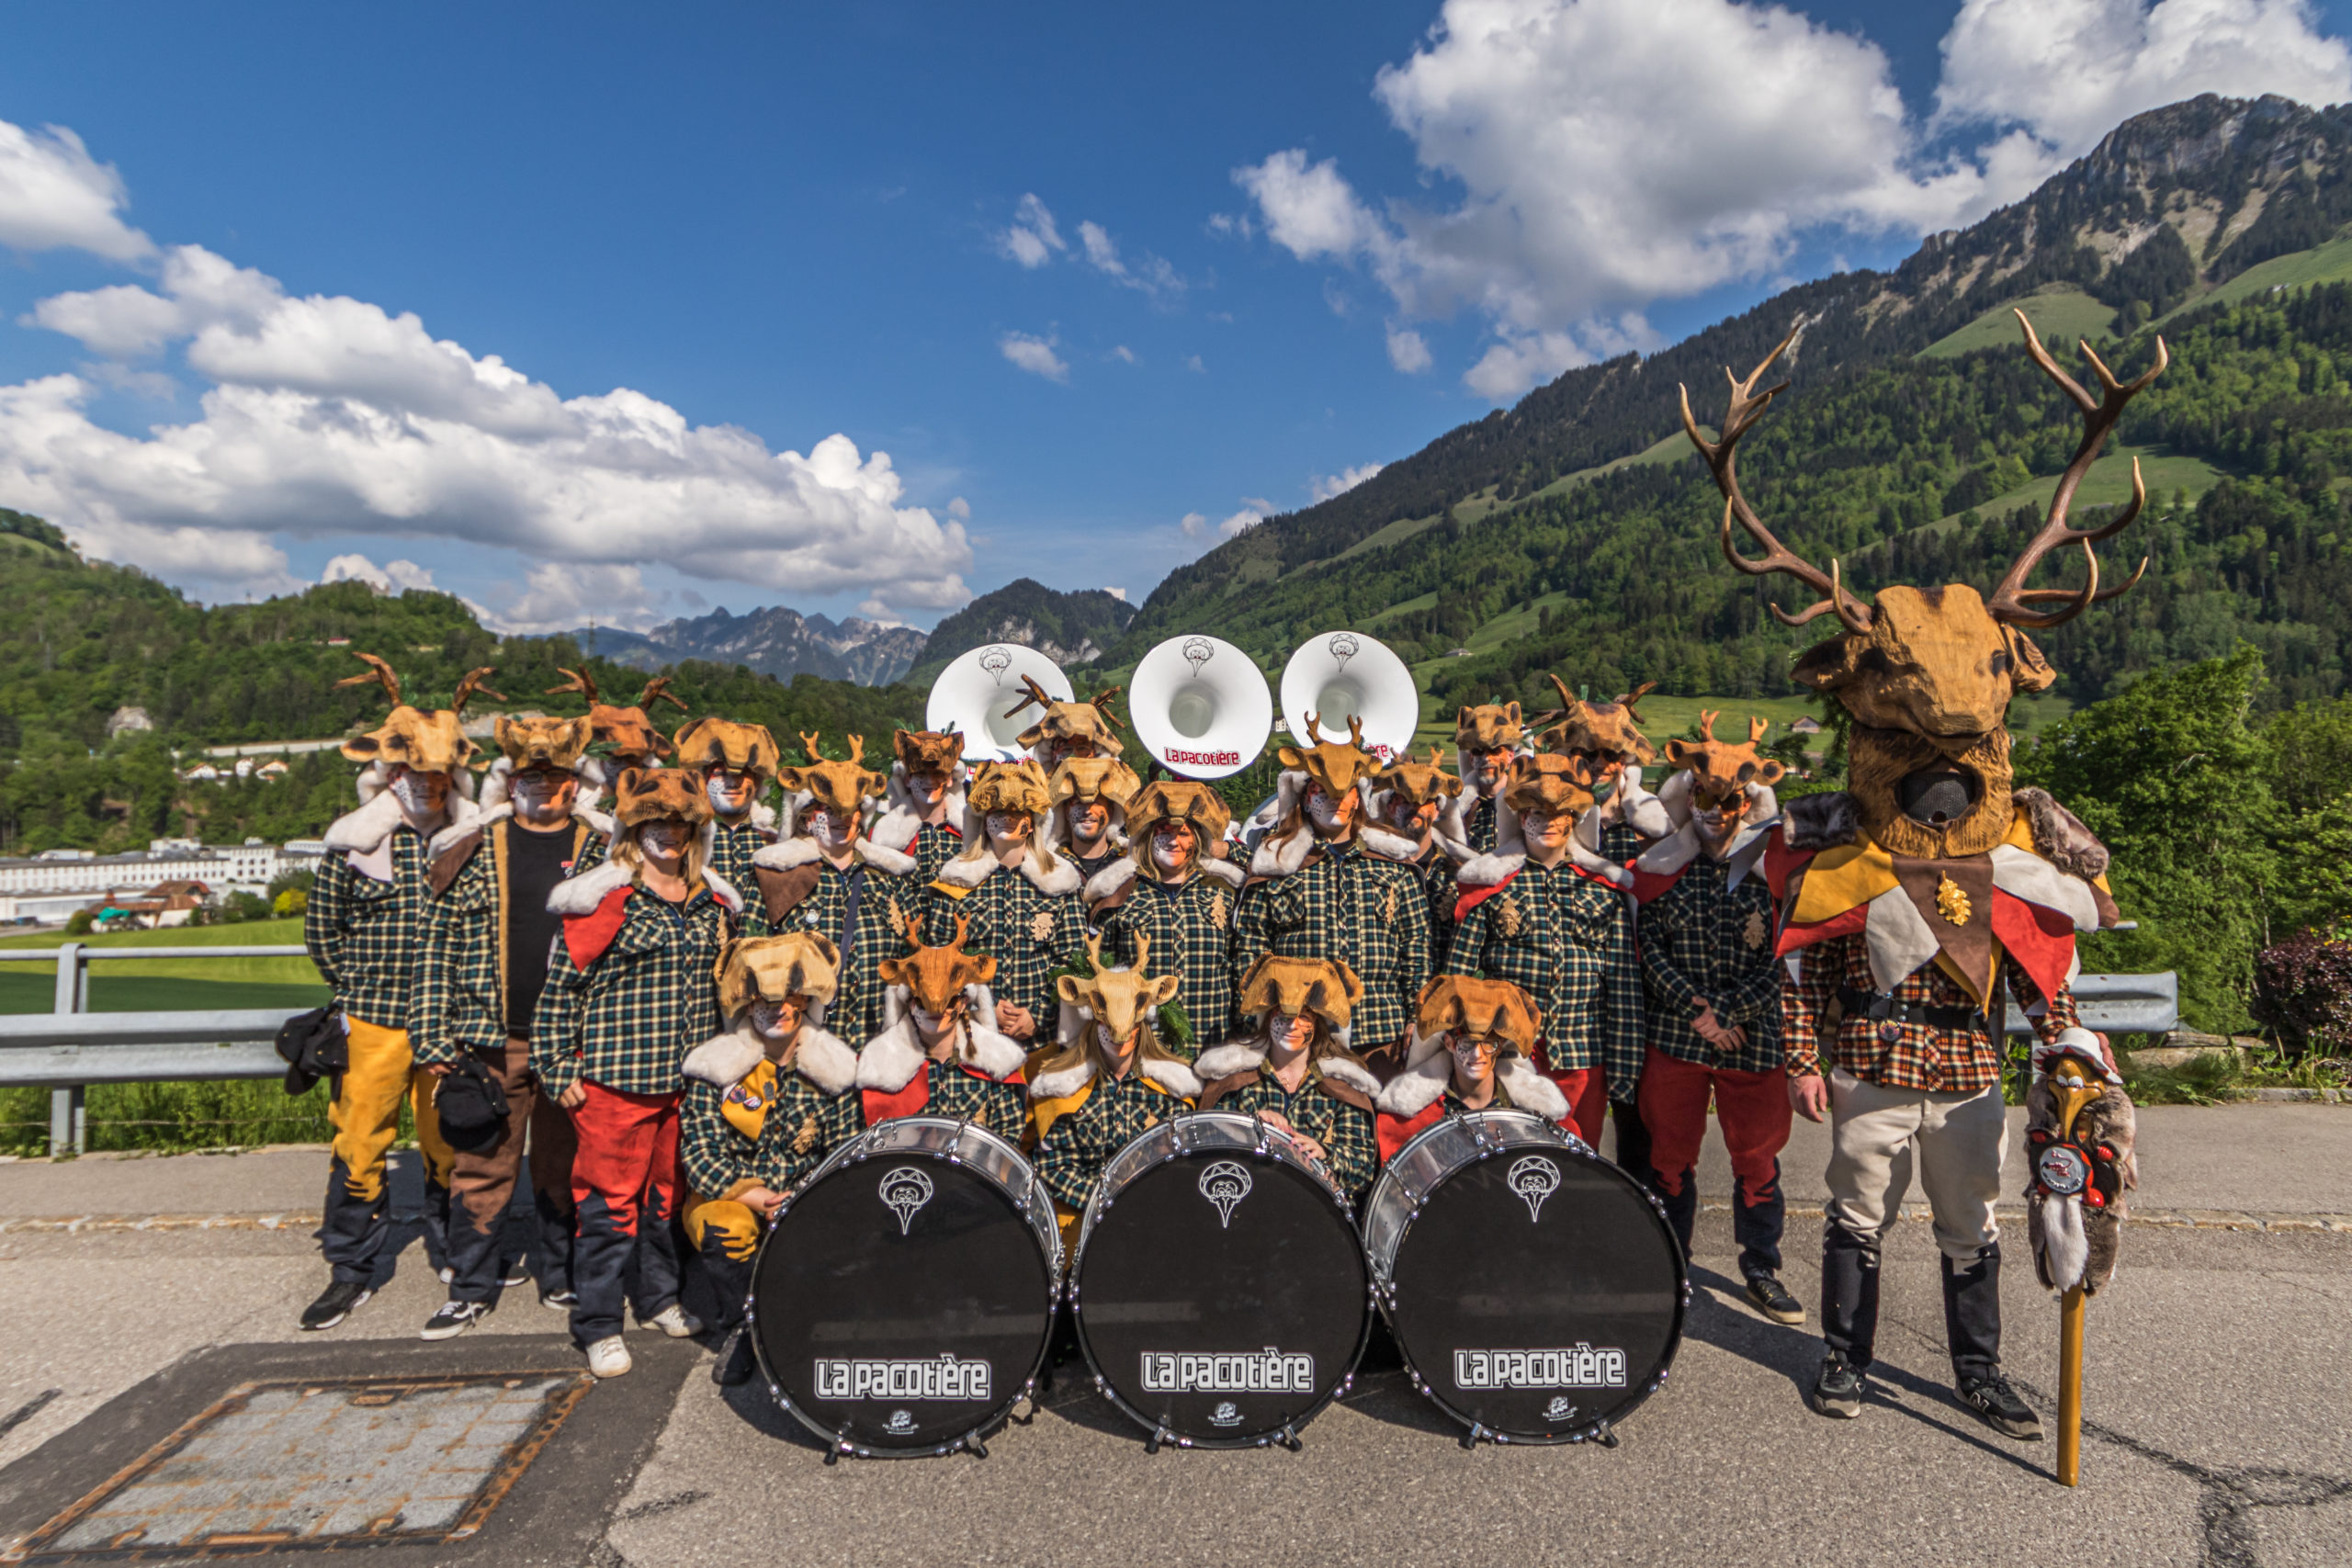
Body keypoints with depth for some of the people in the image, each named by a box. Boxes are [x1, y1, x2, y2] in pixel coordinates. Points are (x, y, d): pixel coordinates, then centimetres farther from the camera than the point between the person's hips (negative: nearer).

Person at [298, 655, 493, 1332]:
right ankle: (351, 1270, 18)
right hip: (374, 1021, 0)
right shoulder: (354, 840, 0)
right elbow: (322, 928, 10)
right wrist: (359, 987, 8)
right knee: (359, 1141, 3)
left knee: (452, 1141, 9)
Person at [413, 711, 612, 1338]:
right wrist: (434, 1040, -2)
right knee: (482, 1166, 7)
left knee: (565, 1165, 11)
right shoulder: (474, 849, 2)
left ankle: (561, 1278, 27)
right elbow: (439, 945, 2)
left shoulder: (602, 849, 4)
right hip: (491, 1040, 0)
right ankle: (472, 1289, 22)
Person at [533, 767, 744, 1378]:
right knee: (610, 1197, 2)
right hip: (617, 1080, -5)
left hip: (692, 1078, 5)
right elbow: (561, 989, -4)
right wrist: (559, 1070, -6)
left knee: (671, 1190, 15)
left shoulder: (713, 903, 10)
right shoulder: (603, 900, -7)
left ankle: (659, 1298, 33)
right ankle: (599, 1325, 15)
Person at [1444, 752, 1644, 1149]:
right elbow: (1458, 971, 2)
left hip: (1582, 1058, 1)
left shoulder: (1606, 888, 8)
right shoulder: (1489, 883, 4)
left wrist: (1624, 1067, 1)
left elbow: (1625, 983, 5)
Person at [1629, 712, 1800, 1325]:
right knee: (1670, 1153, 11)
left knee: (1757, 1157, 9)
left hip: (1753, 1039, -1)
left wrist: (1723, 1011, -15)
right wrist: (1693, 1008, -12)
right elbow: (1648, 943, -2)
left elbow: (1783, 962, -8)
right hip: (1674, 1036, 1)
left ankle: (1762, 1269, 26)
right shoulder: (1663, 866, 1)